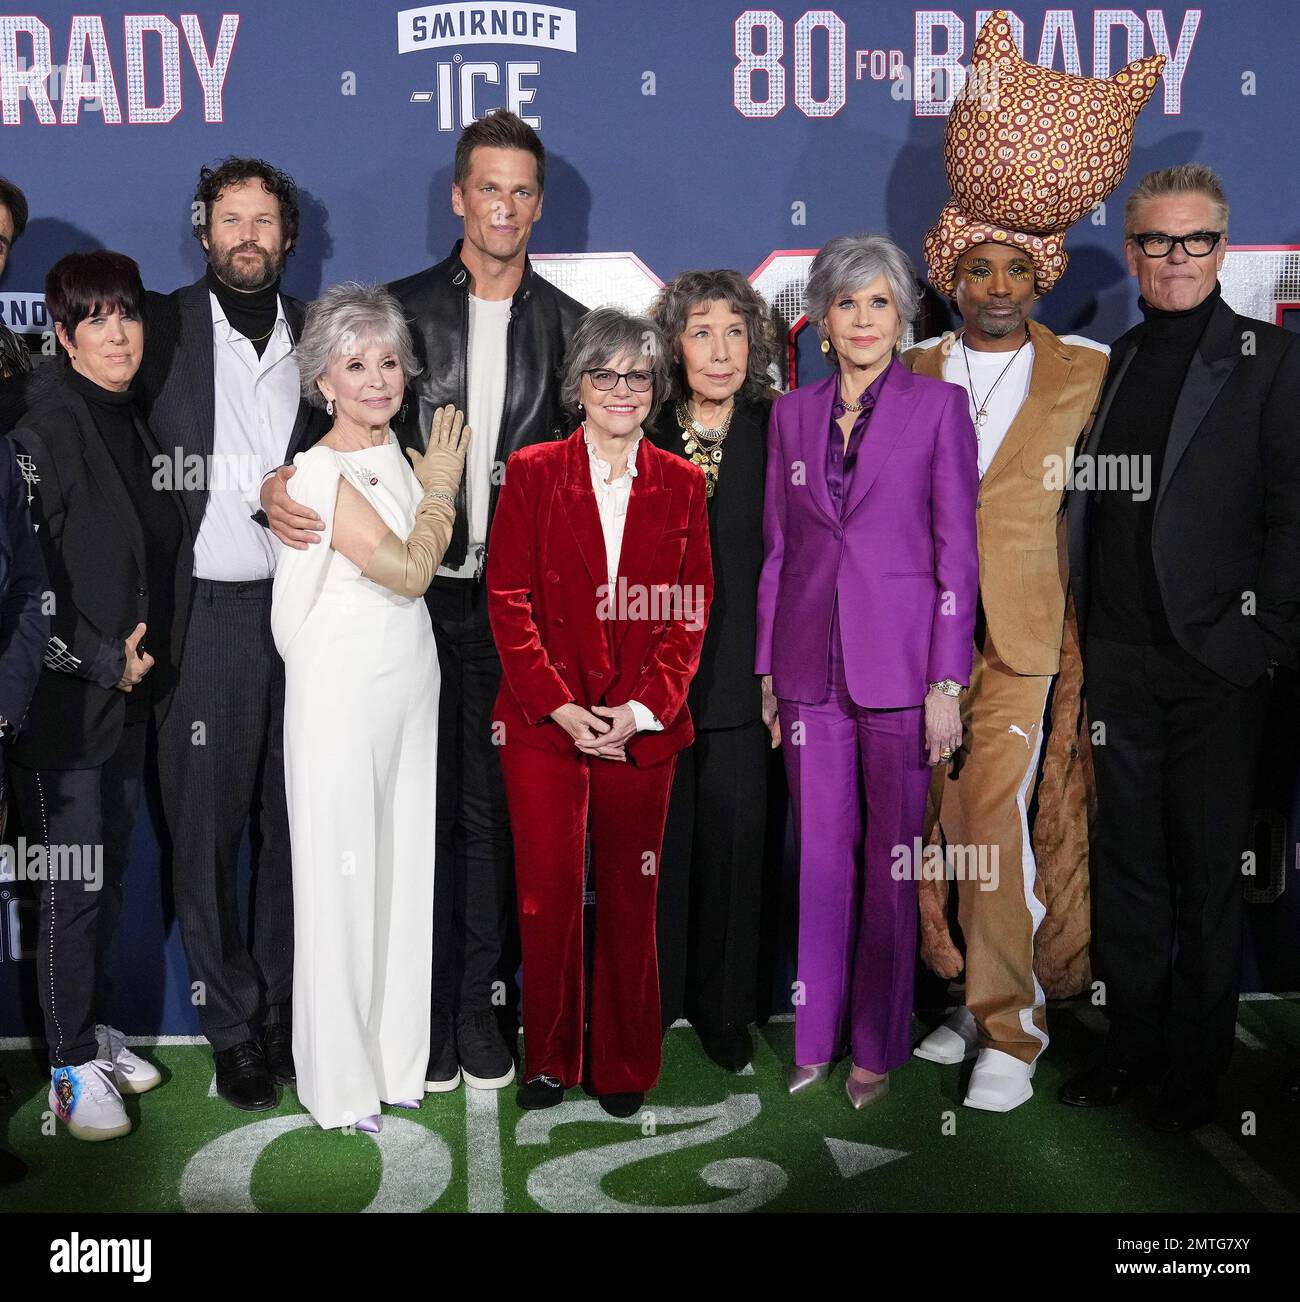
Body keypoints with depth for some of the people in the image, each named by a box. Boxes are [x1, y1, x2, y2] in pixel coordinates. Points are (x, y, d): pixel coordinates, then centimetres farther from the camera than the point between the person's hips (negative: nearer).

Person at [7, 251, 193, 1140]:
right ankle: (74, 1067, 14)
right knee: (73, 882, 1)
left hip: (131, 695, 7)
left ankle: (97, 1027, 30)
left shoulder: (134, 424, 11)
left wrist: (145, 659, 8)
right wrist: (100, 662, -16)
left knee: (112, 871, 15)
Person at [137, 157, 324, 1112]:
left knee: (293, 822, 8)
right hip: (205, 610, -2)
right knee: (207, 827, 3)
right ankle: (234, 1026, 18)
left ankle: (287, 1010, 22)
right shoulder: (164, 326, 5)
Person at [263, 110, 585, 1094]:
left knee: (493, 808, 7)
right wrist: (279, 487, -17)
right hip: (413, 595, 0)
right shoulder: (401, 307, 5)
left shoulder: (566, 326, 8)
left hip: (514, 604, 1)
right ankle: (425, 1004, 21)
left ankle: (478, 1000, 22)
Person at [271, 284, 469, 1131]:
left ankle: (394, 1054, 29)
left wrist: (439, 481, 7)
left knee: (403, 860, 14)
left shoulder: (396, 452, 9)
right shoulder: (318, 472, -15)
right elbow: (409, 572, -16)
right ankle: (341, 1077, 19)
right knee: (343, 870, 3)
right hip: (344, 687, -7)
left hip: (411, 678, 7)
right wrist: (440, 487, -5)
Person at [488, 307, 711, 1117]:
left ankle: (625, 1067, 25)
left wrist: (643, 706, -9)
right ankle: (551, 1060, 22)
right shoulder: (532, 474, 3)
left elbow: (690, 613, 4)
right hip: (544, 722, -1)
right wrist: (562, 707, -11)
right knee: (547, 897, 2)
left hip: (643, 727, 1)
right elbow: (509, 603, -2)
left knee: (631, 898, 8)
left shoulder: (682, 486, 7)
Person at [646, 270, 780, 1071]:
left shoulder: (775, 433, 2)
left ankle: (724, 1008, 25)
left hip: (739, 674, 1)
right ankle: (649, 999, 26)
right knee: (656, 838, 7)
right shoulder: (641, 434, 1)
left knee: (733, 840, 7)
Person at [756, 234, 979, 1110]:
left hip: (900, 666, -3)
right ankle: (813, 1038, 23)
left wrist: (947, 683, -8)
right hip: (811, 667, 3)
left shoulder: (939, 406, 0)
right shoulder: (793, 413, 10)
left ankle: (878, 1046, 21)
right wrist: (766, 670, 7)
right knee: (819, 858, 9)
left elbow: (957, 552, -3)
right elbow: (777, 549, 11)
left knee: (893, 864, 5)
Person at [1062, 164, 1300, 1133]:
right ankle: (1132, 1043, 26)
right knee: (1127, 859, 12)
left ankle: (1198, 1064, 22)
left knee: (1208, 868, 7)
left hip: (1217, 662, -4)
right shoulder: (1113, 363, 12)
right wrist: (1078, 632, 4)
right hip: (1119, 656, 4)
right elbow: (1087, 504, 11)